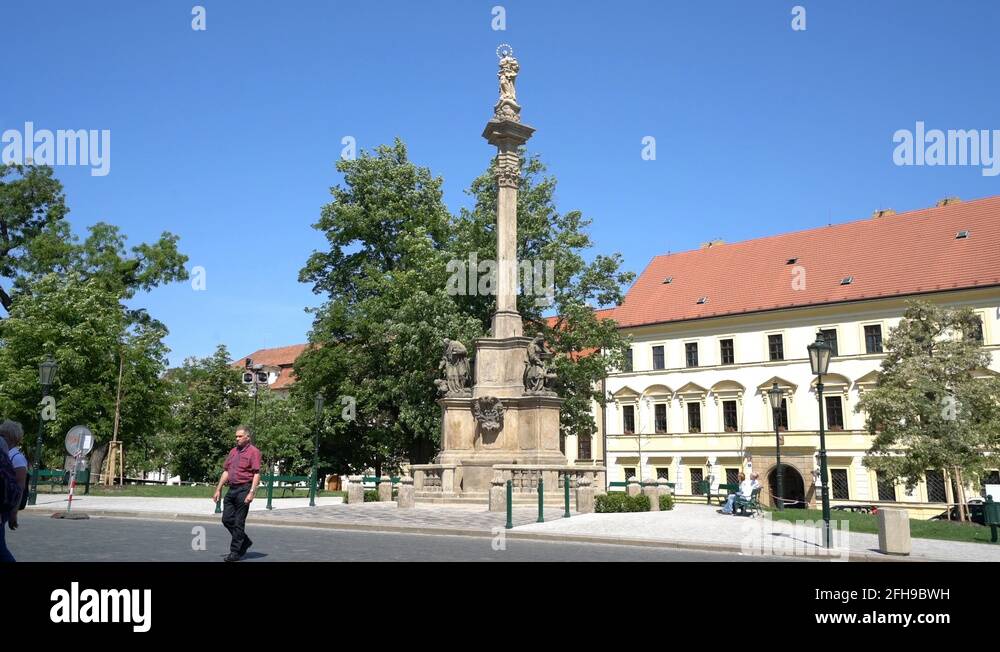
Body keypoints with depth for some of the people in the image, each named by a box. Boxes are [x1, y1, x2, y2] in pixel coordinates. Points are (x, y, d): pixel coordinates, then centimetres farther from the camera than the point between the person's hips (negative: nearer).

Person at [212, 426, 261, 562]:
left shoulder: (253, 451, -7)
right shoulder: (233, 451, 16)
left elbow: (257, 474, -13)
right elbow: (226, 471, 19)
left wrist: (251, 493, -21)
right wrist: (218, 490, 13)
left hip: (244, 489, -8)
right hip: (231, 489, 8)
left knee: (239, 522, -3)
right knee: (227, 519, 6)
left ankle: (236, 552, 6)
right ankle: (245, 542, 24)